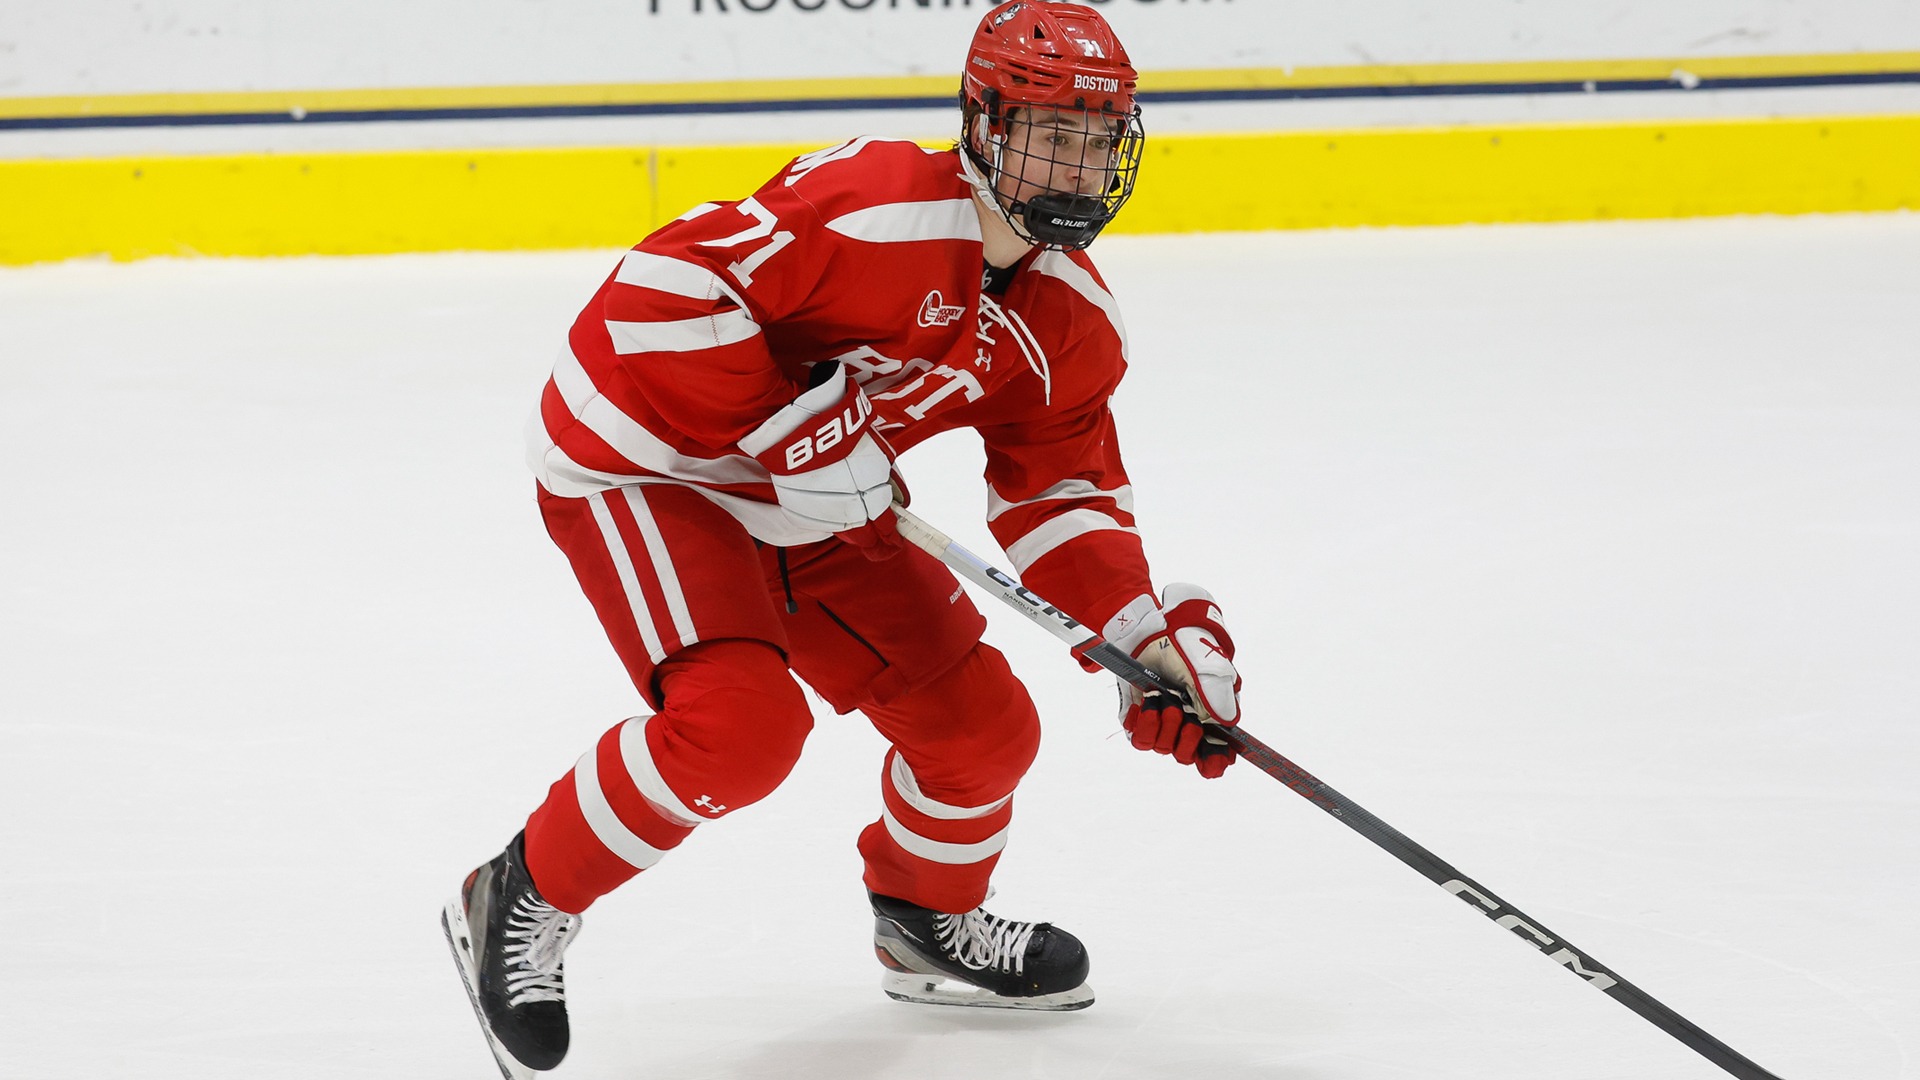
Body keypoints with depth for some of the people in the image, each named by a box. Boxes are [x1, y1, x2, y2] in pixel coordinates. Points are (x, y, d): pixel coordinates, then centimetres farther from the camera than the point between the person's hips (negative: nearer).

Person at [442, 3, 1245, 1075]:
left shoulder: (1076, 321, -2)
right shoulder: (872, 203, -29)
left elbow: (1062, 493, 6)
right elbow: (669, 283, -31)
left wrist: (1151, 632, -8)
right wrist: (793, 434, -30)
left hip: (811, 504, 8)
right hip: (647, 459, -8)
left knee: (984, 725, 6)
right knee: (739, 721, -28)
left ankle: (929, 923, 37)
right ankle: (524, 901, -8)